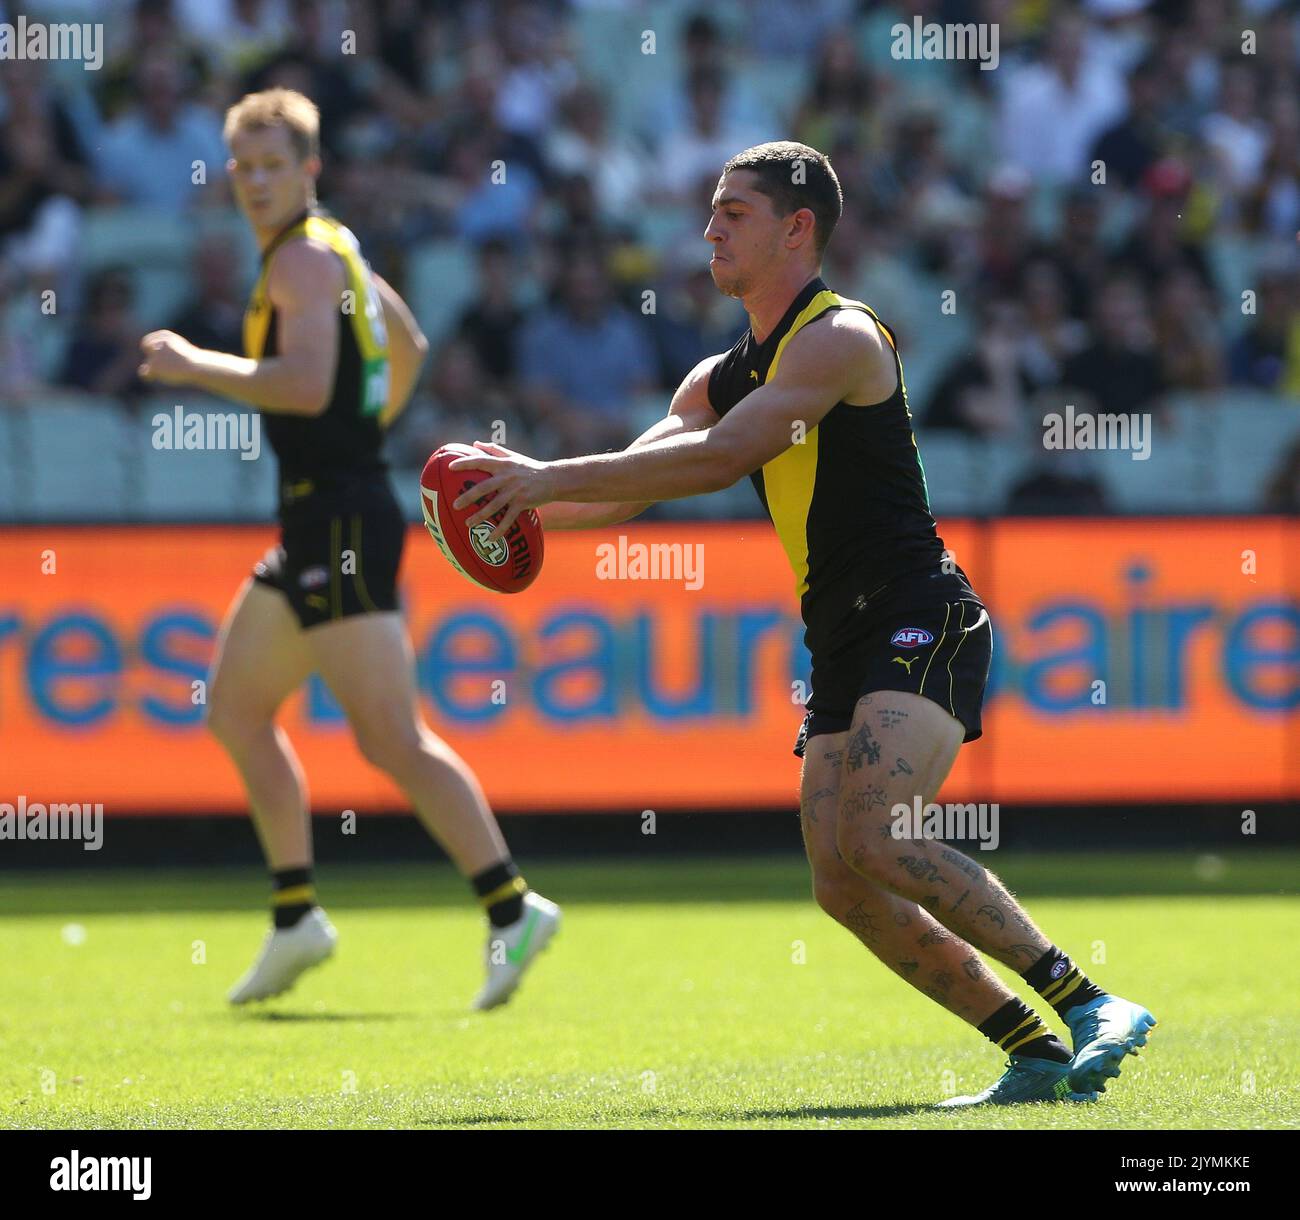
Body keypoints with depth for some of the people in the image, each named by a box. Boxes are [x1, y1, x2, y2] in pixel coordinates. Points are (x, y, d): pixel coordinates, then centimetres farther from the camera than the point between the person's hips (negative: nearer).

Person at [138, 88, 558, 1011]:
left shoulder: (303, 257, -12)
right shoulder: (334, 250, 18)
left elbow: (307, 382, -26)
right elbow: (410, 347, 33)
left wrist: (193, 366, -18)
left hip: (339, 522, -10)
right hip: (317, 525, 10)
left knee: (391, 736, -14)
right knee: (237, 708, 15)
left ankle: (512, 908, -16)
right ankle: (297, 919, 16)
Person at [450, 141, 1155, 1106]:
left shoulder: (840, 337, -10)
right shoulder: (725, 375, 18)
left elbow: (722, 458, -20)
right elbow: (629, 488, 17)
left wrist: (552, 478, -20)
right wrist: (525, 498, -4)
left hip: (920, 627, -9)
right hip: (844, 650, 9)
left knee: (874, 839, -27)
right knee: (844, 884, -4)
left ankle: (1088, 1004, -21)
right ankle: (1037, 1057, 1)